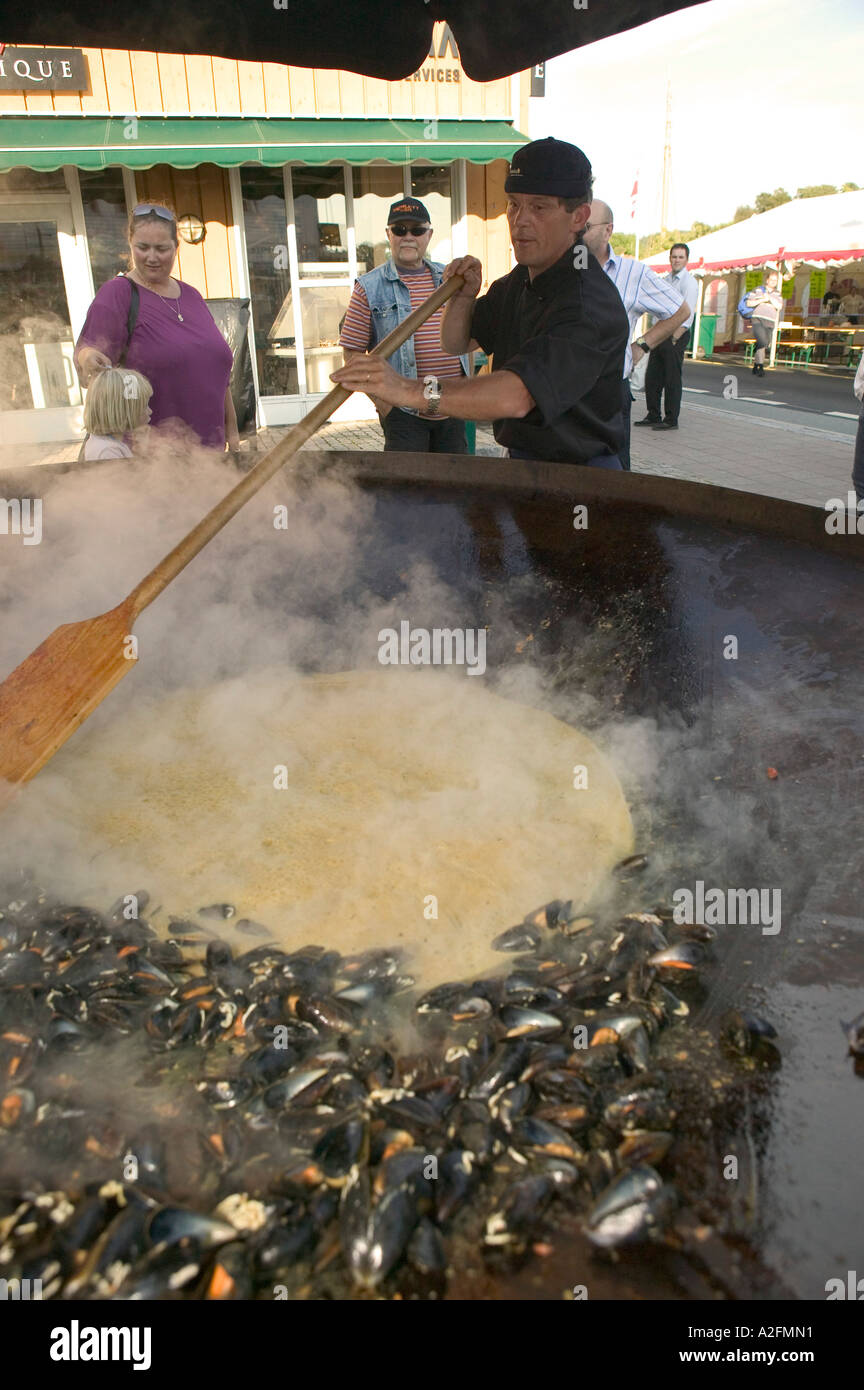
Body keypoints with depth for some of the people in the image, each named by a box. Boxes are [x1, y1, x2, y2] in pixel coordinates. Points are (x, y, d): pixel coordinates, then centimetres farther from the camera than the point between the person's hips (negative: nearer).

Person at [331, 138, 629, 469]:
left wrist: (411, 391, -48)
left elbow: (518, 395, -39)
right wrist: (463, 297, -5)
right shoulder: (520, 280, 8)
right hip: (520, 466, 8)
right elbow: (456, 343, 18)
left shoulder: (588, 302, -24)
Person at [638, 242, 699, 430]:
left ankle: (671, 420, 3)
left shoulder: (689, 282, -8)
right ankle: (653, 415, 19)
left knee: (672, 379, -4)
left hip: (677, 335, -7)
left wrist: (674, 339, -19)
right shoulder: (666, 279, 15)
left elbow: (687, 315, -14)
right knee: (652, 377, 8)